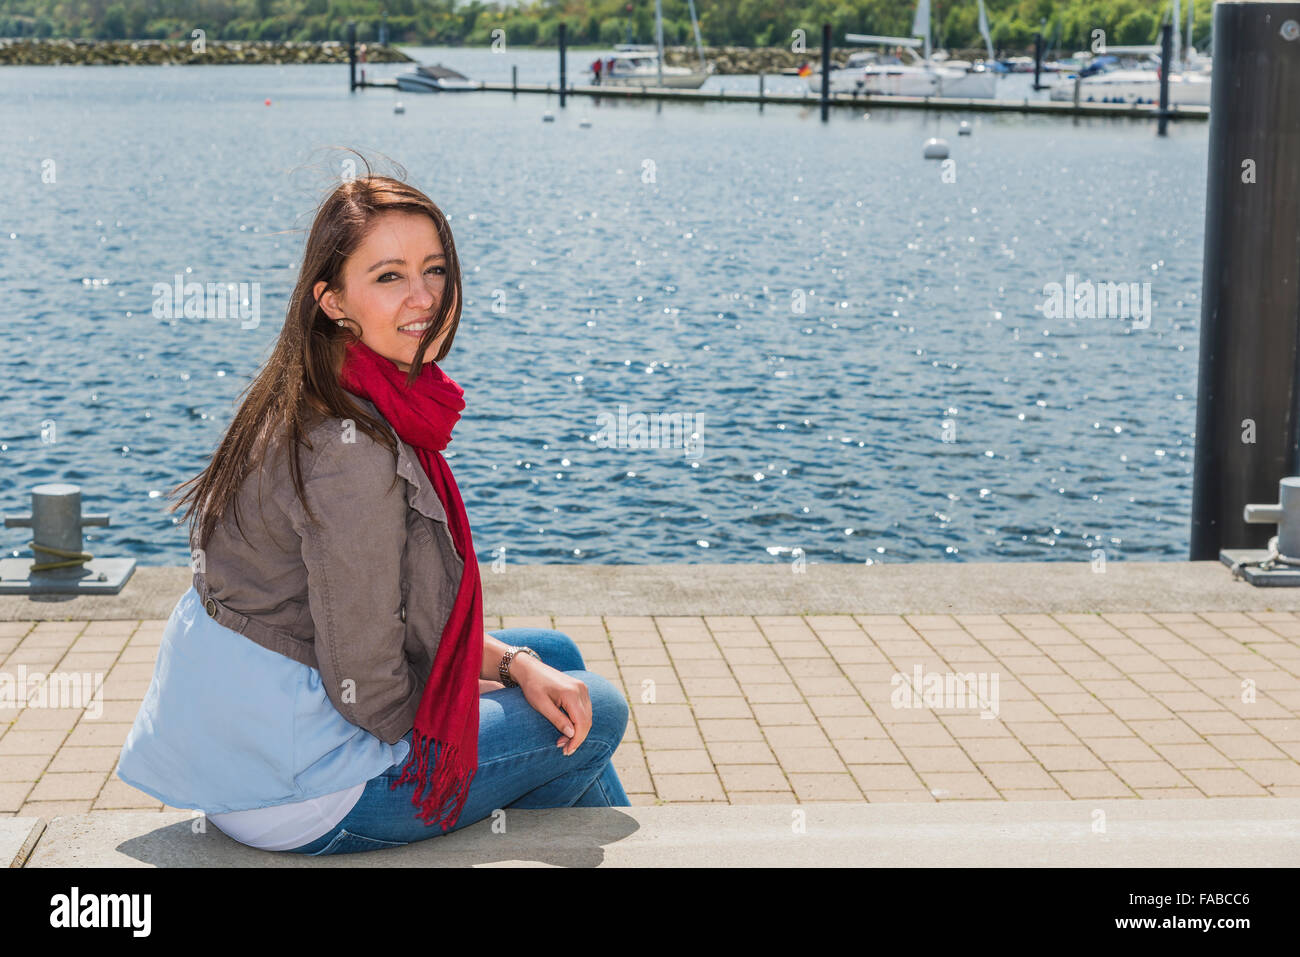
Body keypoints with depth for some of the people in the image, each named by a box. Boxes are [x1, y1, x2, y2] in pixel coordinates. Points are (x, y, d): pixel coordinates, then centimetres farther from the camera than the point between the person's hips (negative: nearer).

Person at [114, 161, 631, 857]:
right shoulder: (352, 451, -27)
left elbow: (411, 606, 11)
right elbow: (370, 698, -23)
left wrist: (516, 663, -2)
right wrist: (509, 676, -4)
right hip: (300, 797, -9)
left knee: (555, 657, 21)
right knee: (597, 712, 4)